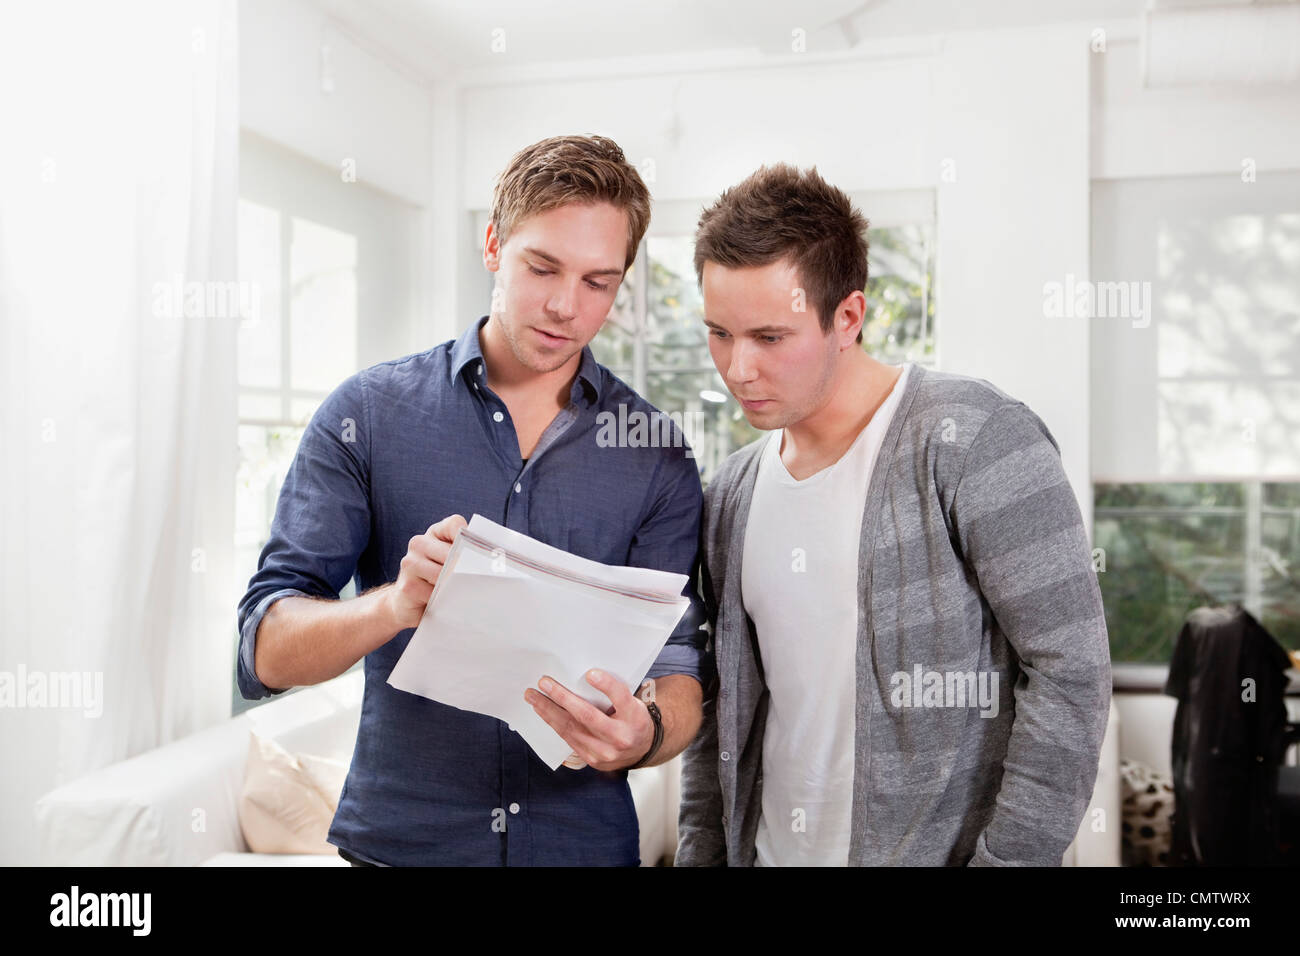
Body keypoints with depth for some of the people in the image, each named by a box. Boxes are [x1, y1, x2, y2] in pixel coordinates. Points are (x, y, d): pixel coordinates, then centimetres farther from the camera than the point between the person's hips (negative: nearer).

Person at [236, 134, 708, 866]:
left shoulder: (659, 457, -3)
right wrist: (396, 604, -29)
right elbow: (266, 654, -9)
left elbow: (681, 675, -4)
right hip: (396, 838, 0)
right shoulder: (368, 413, -7)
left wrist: (645, 733, -26)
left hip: (586, 840, 1)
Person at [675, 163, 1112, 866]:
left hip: (937, 851, -5)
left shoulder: (974, 439, -16)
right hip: (767, 852, 6)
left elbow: (1071, 671, -17)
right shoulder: (731, 493, 4)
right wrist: (700, 854, 7)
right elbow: (720, 708, 10)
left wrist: (1004, 859, -18)